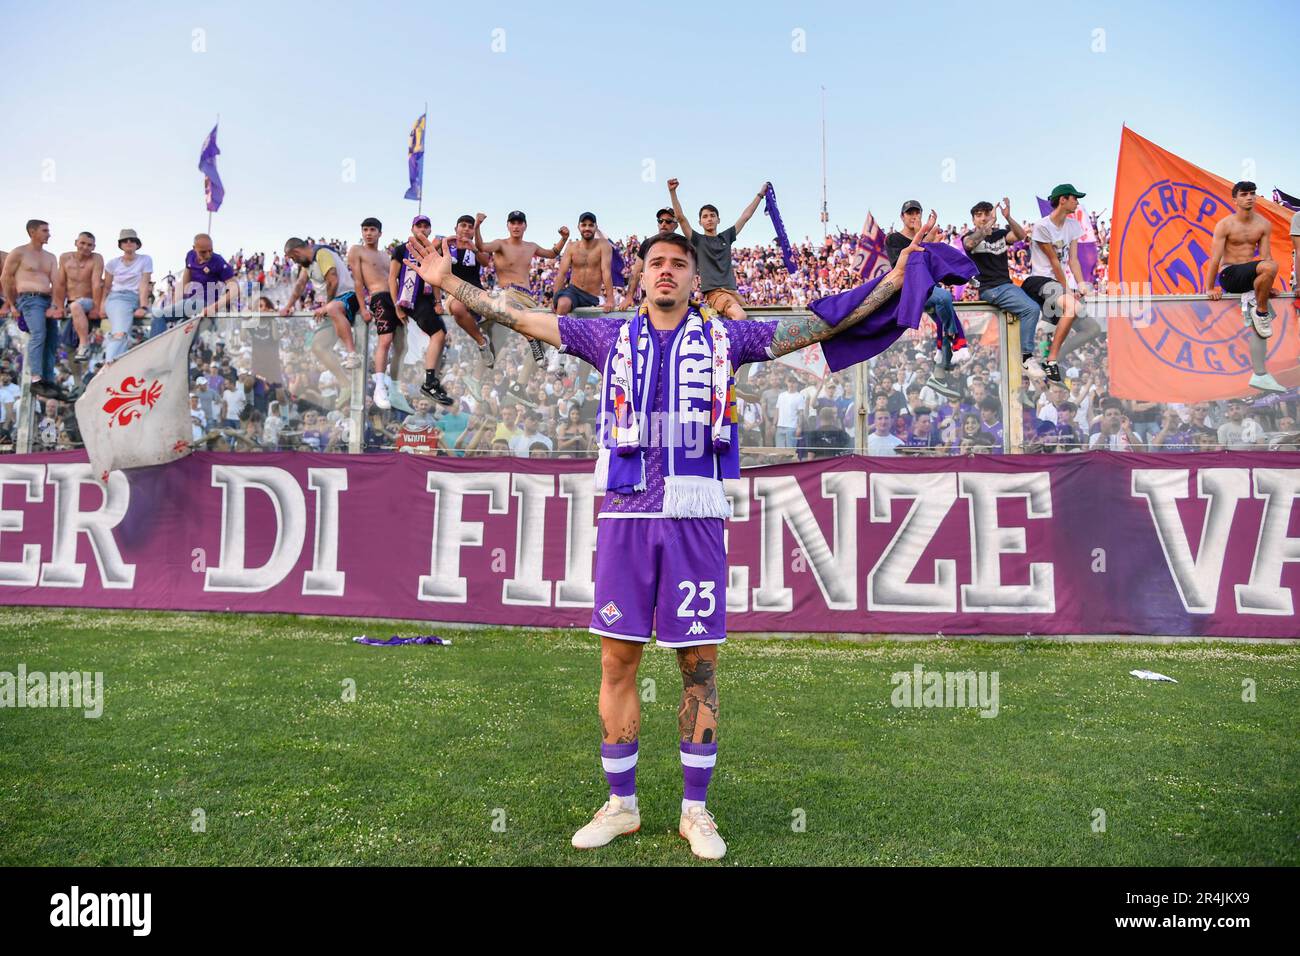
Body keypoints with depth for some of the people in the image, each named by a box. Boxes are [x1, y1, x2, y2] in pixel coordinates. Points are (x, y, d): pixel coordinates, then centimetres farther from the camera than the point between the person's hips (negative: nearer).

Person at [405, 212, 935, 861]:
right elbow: (521, 317, 13)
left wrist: (893, 281, 5)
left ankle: (696, 811, 19)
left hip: (694, 517, -1)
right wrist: (448, 281, 11)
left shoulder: (723, 339, 10)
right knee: (617, 661, 5)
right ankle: (620, 805, 21)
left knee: (699, 664, 3)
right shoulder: (611, 337, 12)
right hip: (625, 516, 1)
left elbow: (822, 323, 9)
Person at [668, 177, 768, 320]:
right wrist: (672, 192, -8)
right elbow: (680, 217, 1)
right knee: (740, 317, -31)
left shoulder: (726, 237, 21)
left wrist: (760, 194, 28)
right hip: (714, 292, -6)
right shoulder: (697, 240, 10)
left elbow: (745, 216, 25)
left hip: (732, 290, 6)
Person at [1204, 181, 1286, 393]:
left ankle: (1260, 376, 1)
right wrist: (1210, 288, -13)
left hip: (1250, 276, 5)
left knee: (1257, 325, -1)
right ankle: (1261, 311, -12)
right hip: (1230, 275, -5)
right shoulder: (1225, 225, -7)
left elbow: (1264, 256, 6)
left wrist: (1267, 285, 1)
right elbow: (1215, 257, -10)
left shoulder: (1264, 225, 6)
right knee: (1271, 266, -32)